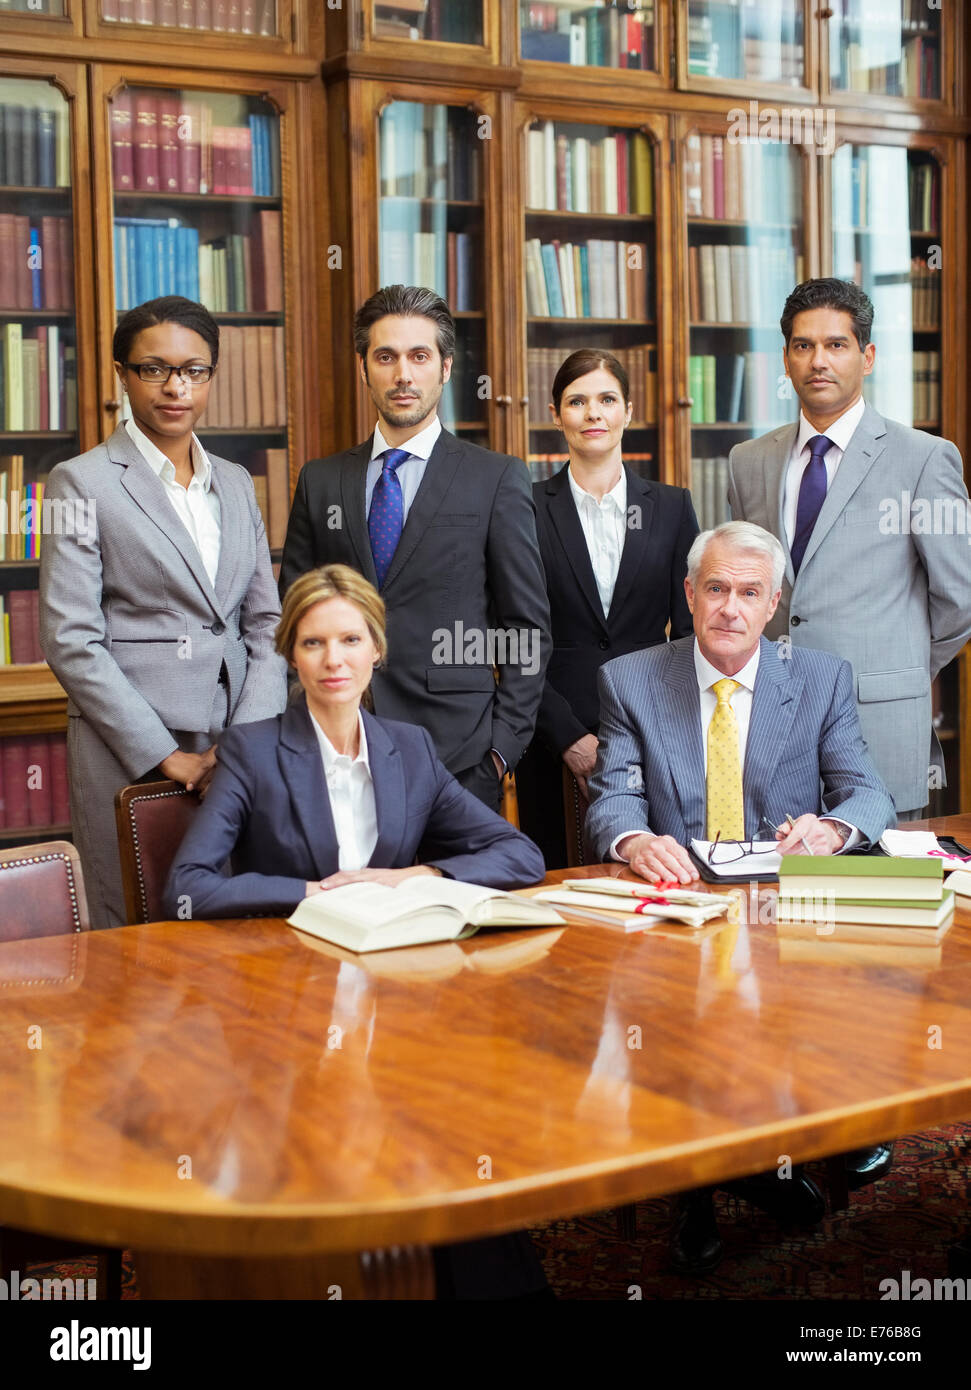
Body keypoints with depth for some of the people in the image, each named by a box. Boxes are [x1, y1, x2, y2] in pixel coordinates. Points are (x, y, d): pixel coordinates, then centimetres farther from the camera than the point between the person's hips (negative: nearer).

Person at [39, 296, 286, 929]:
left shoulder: (236, 483, 14)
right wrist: (164, 754, -12)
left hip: (238, 751, 4)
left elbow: (266, 622, 11)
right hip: (129, 751, -4)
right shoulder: (82, 483, -1)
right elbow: (71, 640, -8)